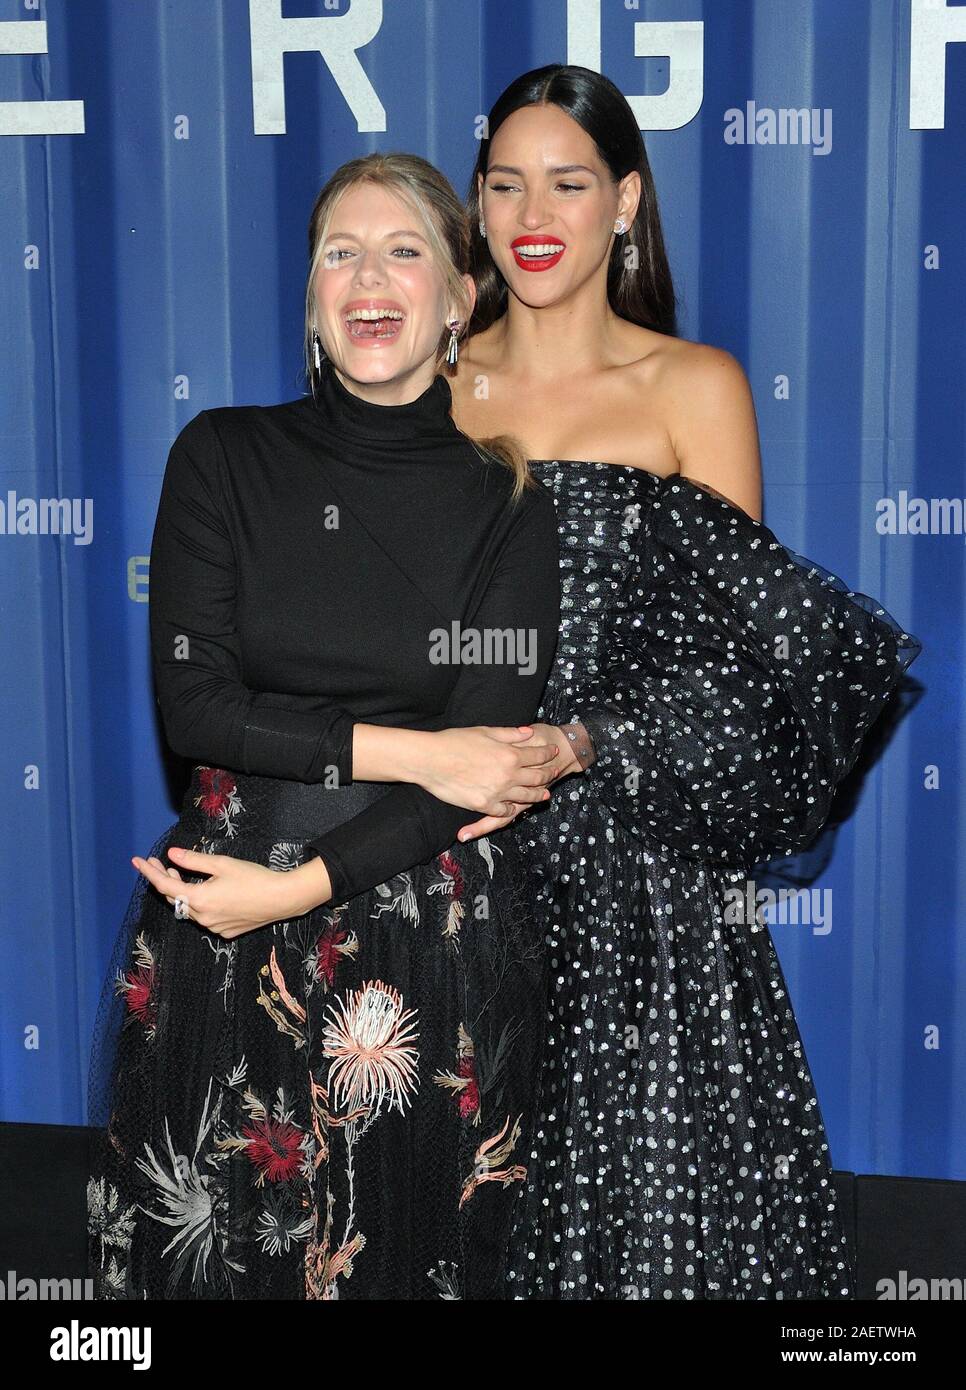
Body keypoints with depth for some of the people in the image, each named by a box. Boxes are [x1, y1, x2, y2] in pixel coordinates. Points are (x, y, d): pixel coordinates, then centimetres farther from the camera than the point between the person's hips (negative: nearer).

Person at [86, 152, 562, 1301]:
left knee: (413, 1250, 13)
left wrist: (297, 889, -15)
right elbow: (193, 706, -7)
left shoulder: (505, 505, -3)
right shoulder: (223, 458, -1)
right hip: (217, 938, 1)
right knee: (212, 1249, 12)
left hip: (431, 935, 0)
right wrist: (403, 751, -13)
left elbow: (487, 757, -9)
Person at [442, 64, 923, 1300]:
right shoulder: (434, 378, 9)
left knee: (646, 1175, 1)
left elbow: (737, 642, -5)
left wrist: (581, 745, -17)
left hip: (636, 850, -2)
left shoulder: (694, 387, 1)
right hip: (457, 843, 2)